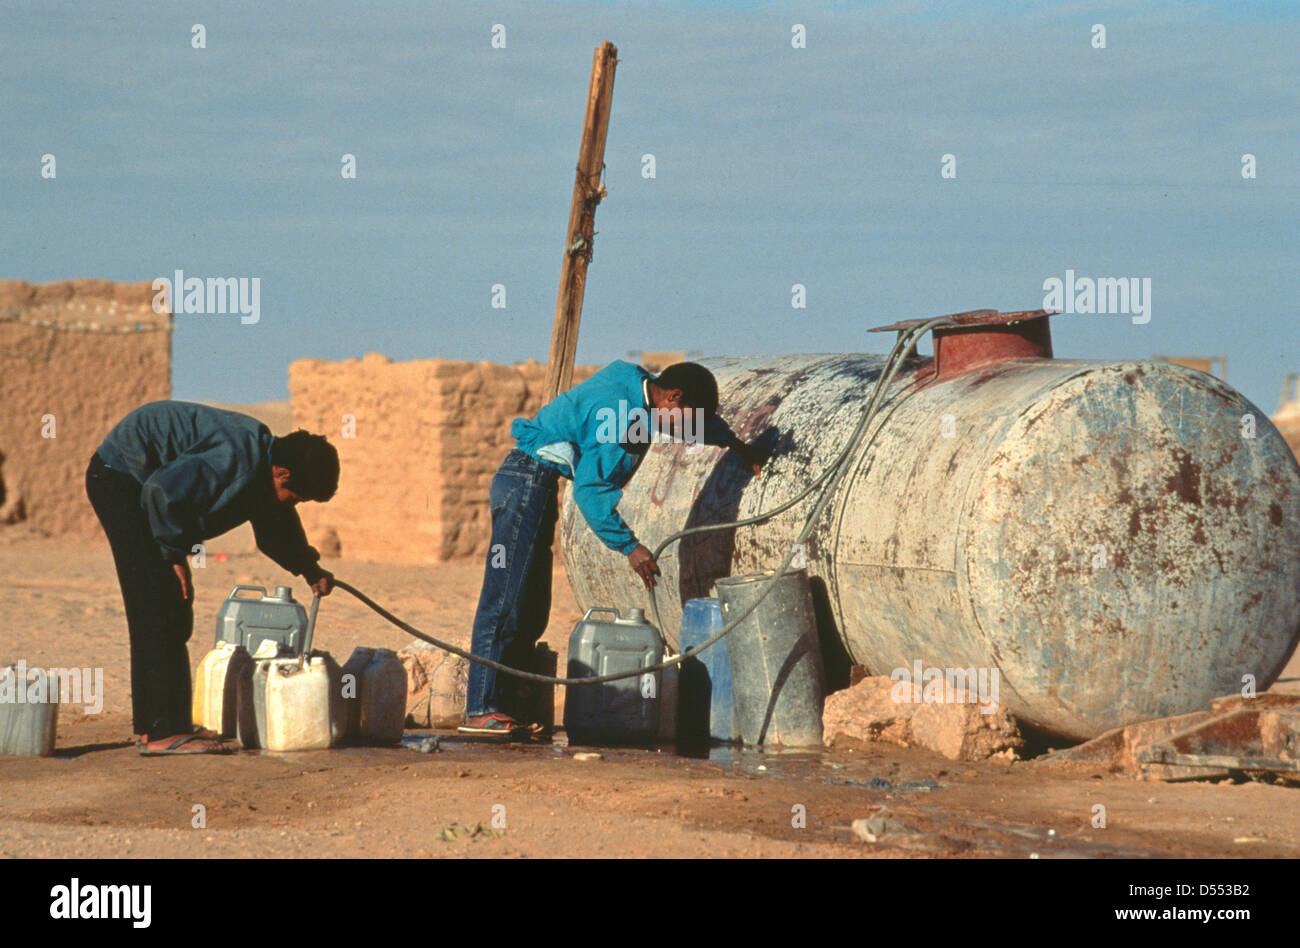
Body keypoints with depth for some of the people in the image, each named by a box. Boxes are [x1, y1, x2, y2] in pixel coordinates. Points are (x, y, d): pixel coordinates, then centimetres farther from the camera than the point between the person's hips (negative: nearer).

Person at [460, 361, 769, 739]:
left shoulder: (639, 389, 9)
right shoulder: (617, 410, -20)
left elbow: (700, 422, 32)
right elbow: (591, 488, -24)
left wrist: (737, 445, 38)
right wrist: (629, 546, -23)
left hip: (535, 486, 10)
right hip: (526, 482, -10)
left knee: (531, 610, 8)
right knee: (504, 602, -12)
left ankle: (508, 707, 8)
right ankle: (481, 711, -14)